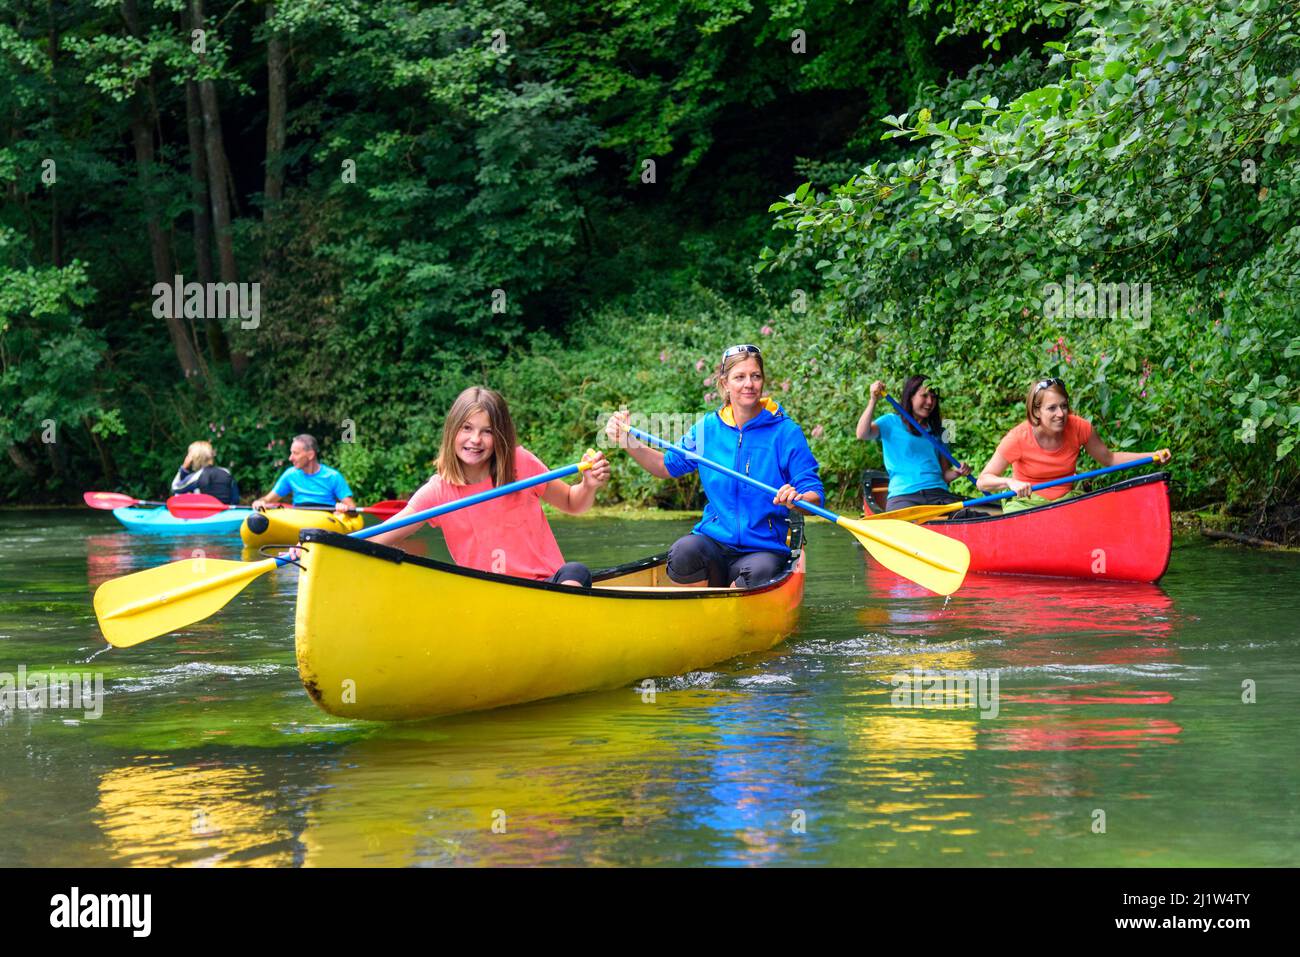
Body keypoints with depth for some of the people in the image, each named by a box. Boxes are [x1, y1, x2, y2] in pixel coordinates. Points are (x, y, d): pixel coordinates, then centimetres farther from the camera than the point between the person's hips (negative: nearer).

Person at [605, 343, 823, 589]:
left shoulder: (786, 432, -3)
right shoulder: (708, 428, 7)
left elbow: (815, 495, -5)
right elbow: (668, 466, 20)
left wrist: (797, 499, -29)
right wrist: (628, 442, 5)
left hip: (766, 548, -2)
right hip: (715, 539, 2)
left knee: (759, 573, -36)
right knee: (684, 550, -32)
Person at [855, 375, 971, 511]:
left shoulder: (936, 432, 24)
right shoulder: (891, 422, 11)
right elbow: (862, 435, -9)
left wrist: (957, 472, 1)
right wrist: (873, 400, -13)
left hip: (938, 493, 4)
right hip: (903, 496, -4)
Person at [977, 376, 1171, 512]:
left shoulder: (1079, 428, -9)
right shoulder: (1019, 438, -18)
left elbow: (1108, 459, 9)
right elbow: (982, 480, -17)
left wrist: (1153, 456, -2)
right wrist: (1010, 482, -37)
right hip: (1026, 501, -3)